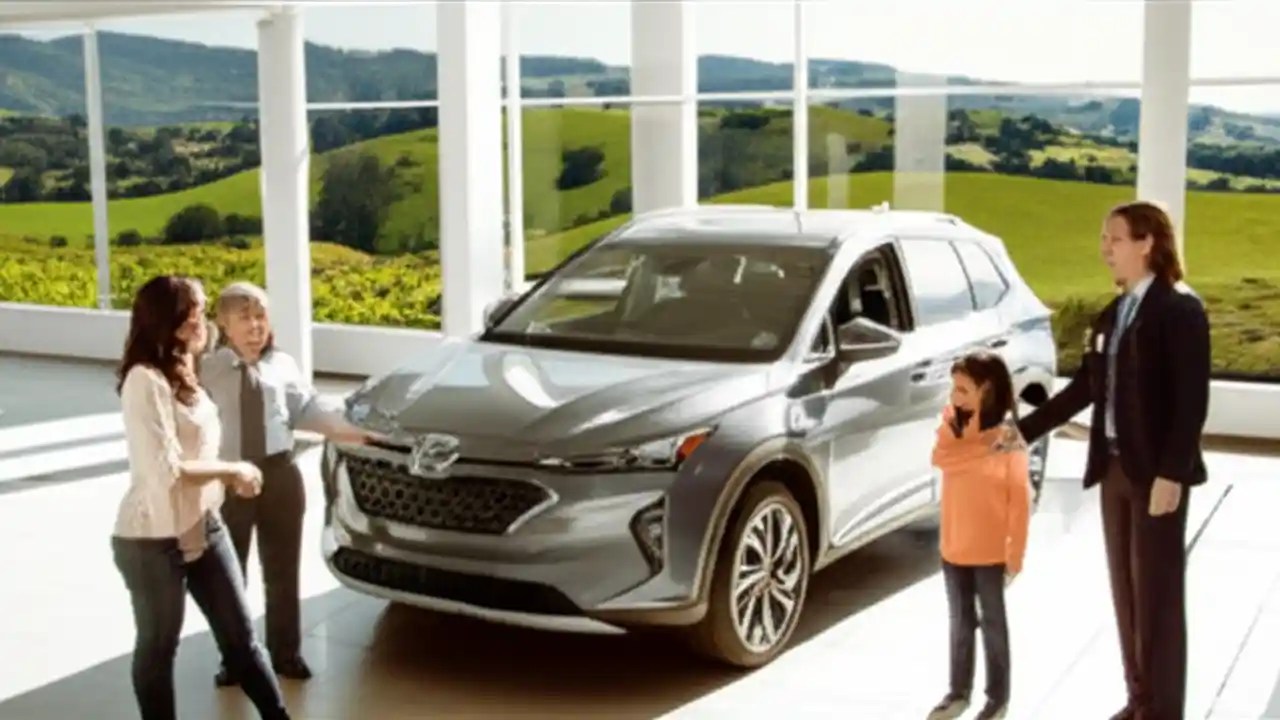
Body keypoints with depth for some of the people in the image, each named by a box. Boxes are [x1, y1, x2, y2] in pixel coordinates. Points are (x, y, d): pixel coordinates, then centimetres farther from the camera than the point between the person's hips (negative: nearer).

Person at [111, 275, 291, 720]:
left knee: (240, 637, 12)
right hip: (153, 541, -8)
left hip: (203, 527, 8)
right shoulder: (145, 380, -19)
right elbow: (165, 469, -24)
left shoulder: (179, 374, 11)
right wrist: (231, 471, -14)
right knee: (158, 649, 9)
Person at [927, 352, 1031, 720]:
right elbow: (940, 457, -12)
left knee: (992, 622, 8)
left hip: (991, 549, -4)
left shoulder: (1008, 435, -13)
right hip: (953, 544, 5)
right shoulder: (952, 420, 3)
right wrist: (981, 445, -22)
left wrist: (1016, 551, -14)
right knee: (960, 622, 15)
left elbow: (1019, 497, -12)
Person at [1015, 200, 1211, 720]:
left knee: (1158, 593, 0)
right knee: (1126, 592, 12)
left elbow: (1191, 400, -16)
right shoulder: (1112, 315, 13)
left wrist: (1171, 472, -21)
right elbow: (1085, 388, 15)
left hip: (1157, 471, -7)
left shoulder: (1179, 308, -10)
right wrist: (1026, 430, 11)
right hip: (1115, 467, 7)